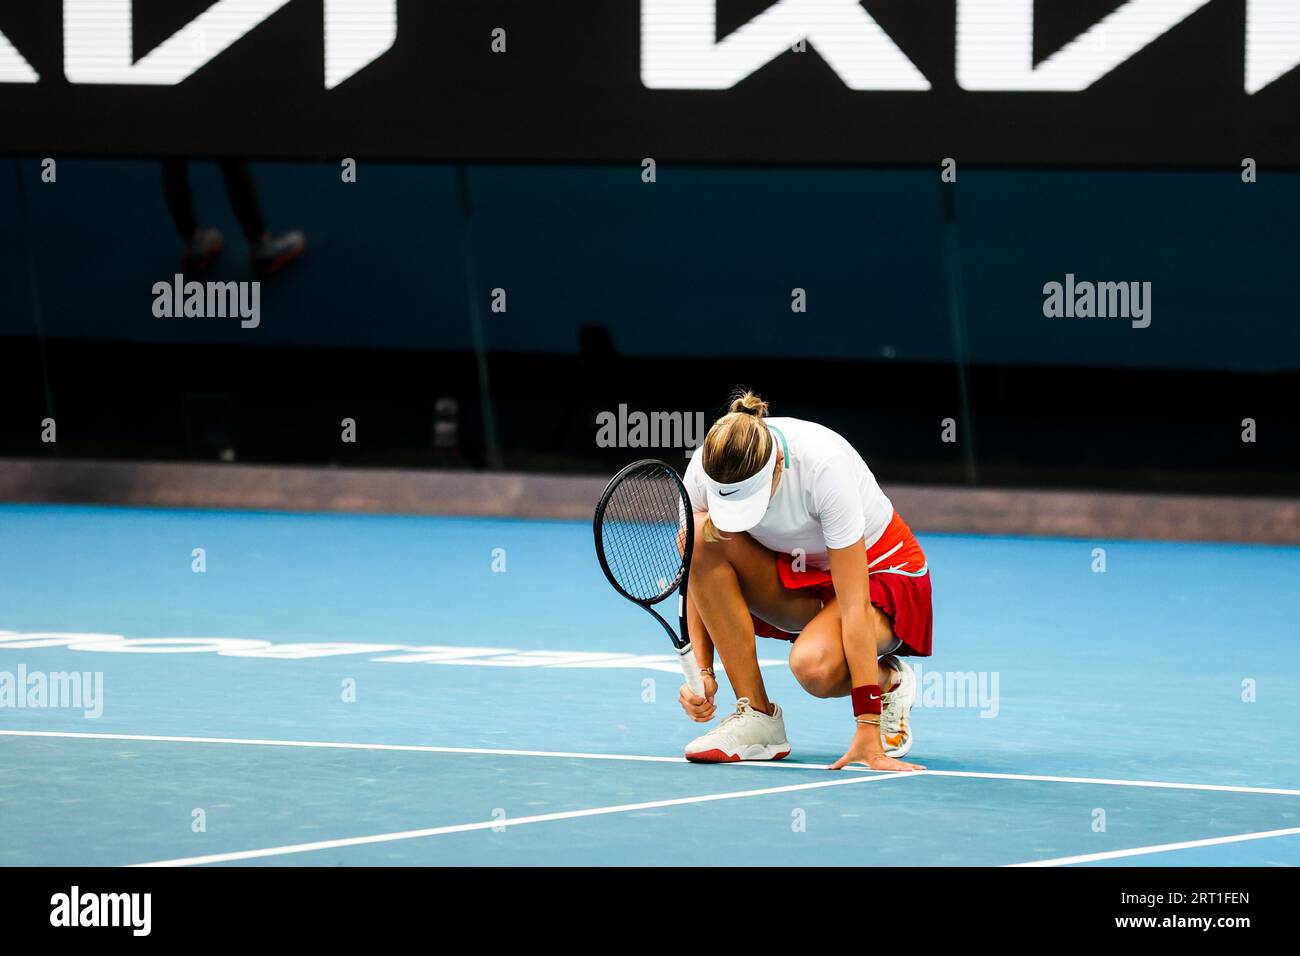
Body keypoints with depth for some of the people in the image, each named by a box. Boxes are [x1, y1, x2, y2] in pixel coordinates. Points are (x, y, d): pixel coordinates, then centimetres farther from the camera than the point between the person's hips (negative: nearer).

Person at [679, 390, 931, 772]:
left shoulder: (824, 467, -34)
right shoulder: (704, 471, -22)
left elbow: (854, 605, -34)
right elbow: (699, 578, -7)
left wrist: (868, 732, -36)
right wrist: (703, 672, -21)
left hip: (878, 572, -5)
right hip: (794, 570, 5)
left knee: (815, 665, -38)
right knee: (701, 535, -26)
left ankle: (888, 681, 0)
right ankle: (756, 716, -19)